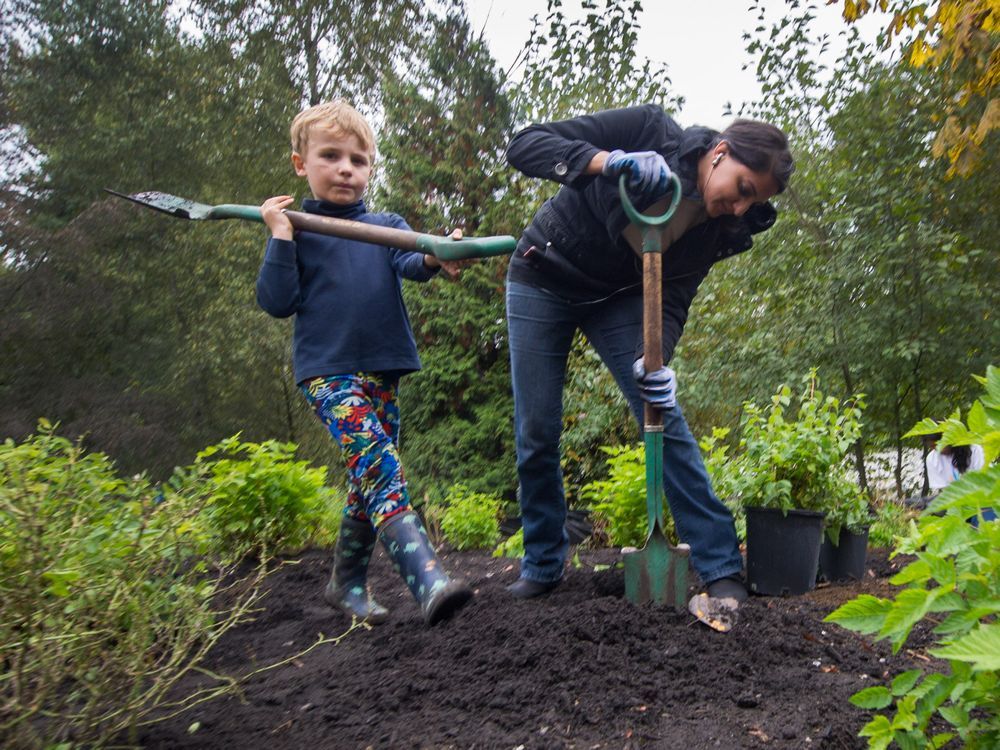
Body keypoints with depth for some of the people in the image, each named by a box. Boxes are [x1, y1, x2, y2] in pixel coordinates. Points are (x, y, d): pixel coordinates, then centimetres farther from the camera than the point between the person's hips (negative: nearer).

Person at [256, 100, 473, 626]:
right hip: (327, 370, -4)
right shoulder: (294, 229, 7)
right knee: (382, 466, -23)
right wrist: (280, 236, -8)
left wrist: (434, 258, -29)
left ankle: (347, 583, 28)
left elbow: (410, 263, -7)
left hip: (383, 368, 5)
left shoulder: (386, 226, 15)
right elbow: (276, 303, -2)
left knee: (369, 478, 10)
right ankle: (428, 582, -31)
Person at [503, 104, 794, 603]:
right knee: (536, 432, -3)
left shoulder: (718, 229, -12)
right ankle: (541, 567, 15)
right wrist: (609, 161, -44)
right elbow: (524, 145, -28)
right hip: (541, 282, -2)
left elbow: (672, 301, -14)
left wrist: (654, 360, -35)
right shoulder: (647, 131, -23)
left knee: (665, 418, -10)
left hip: (616, 297, 3)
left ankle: (721, 569, -4)